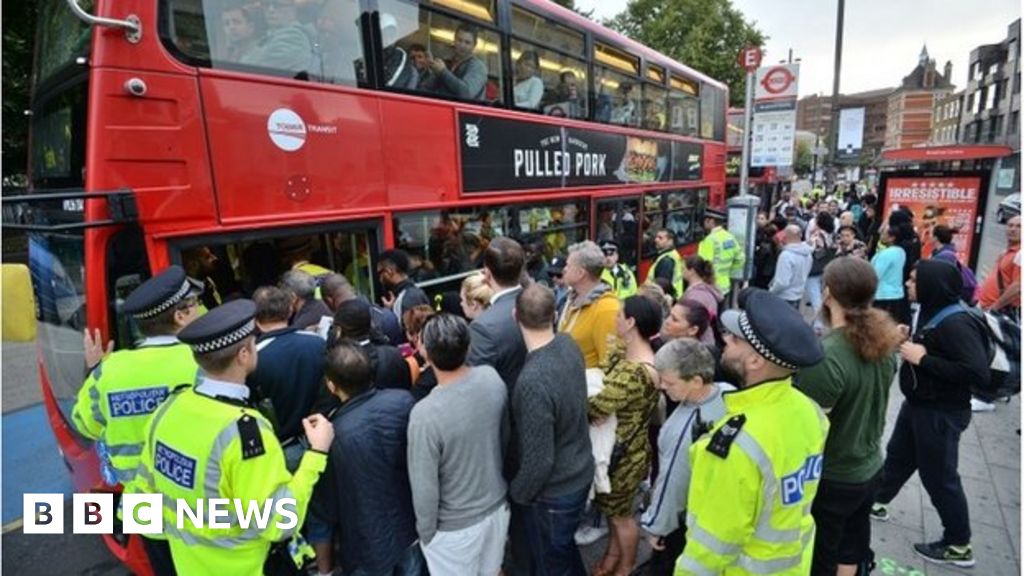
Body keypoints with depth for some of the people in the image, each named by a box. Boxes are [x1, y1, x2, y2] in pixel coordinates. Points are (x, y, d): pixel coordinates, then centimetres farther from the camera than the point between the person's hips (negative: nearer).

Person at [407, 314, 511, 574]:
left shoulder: (426, 414, -34)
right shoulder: (492, 378, -17)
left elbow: (424, 488, -23)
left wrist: (425, 531, -4)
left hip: (455, 526, -4)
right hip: (497, 505, 5)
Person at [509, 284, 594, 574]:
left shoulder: (533, 380, -36)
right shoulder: (569, 344, -12)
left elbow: (539, 459, -27)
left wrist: (517, 493, -9)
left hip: (553, 491, -7)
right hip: (579, 473, 7)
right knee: (564, 550, 30)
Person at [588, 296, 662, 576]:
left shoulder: (637, 373, -34)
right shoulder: (622, 351, -4)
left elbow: (595, 408, -29)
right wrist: (596, 403, -17)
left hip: (625, 453, -8)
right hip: (613, 446, 8)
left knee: (621, 513, 16)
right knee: (611, 507, 27)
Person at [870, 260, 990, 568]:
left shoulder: (955, 322, -26)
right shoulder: (932, 311, 3)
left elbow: (979, 373, -32)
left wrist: (922, 359, -27)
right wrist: (907, 341, -1)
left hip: (941, 413, -9)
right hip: (917, 404, 9)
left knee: (938, 476, 6)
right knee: (898, 455, 24)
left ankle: (959, 546, 24)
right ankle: (877, 501, 43)